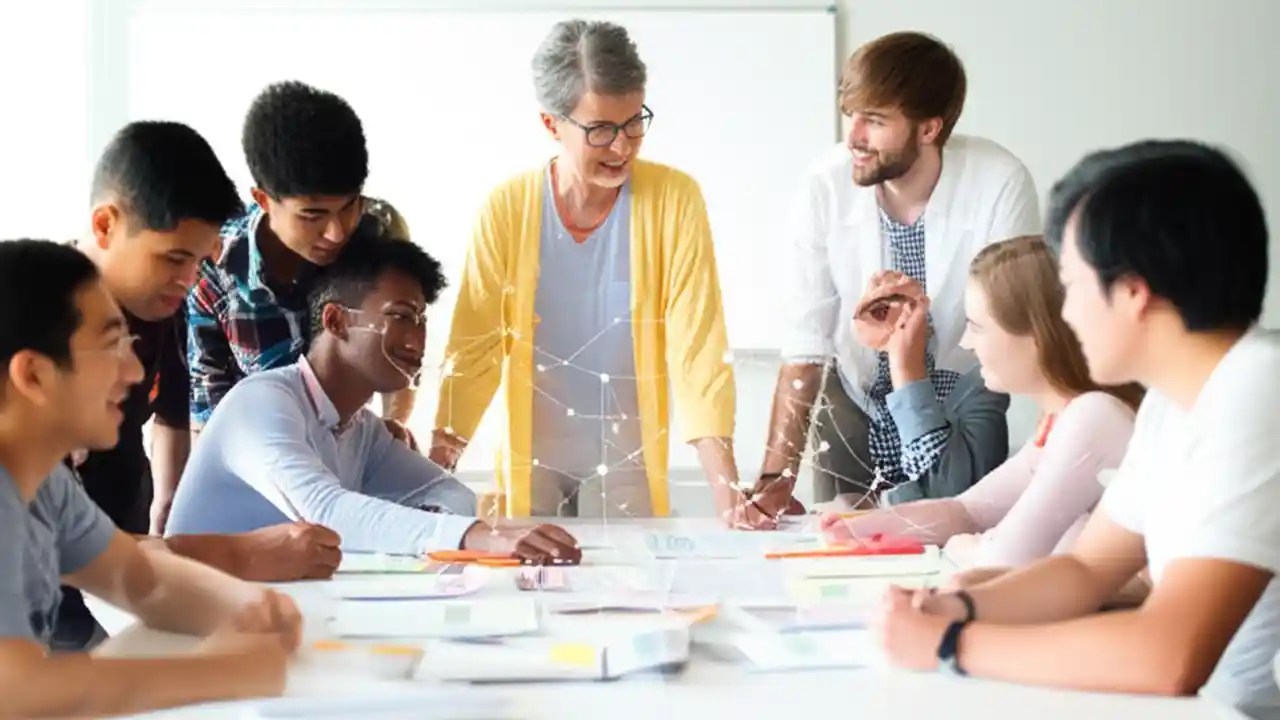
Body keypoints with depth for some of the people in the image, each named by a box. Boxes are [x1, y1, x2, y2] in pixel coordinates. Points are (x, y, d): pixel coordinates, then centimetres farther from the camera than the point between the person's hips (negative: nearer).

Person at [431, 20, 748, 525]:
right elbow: (475, 349, -5)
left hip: (628, 466, -1)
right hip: (532, 466, 1)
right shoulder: (507, 209, -8)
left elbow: (697, 347, -14)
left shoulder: (674, 199, -11)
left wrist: (726, 489, -22)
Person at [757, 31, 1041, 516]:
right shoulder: (827, 185, -19)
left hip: (959, 411, -1)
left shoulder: (1000, 184, -24)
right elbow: (806, 344, -17)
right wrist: (776, 479, -22)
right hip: (854, 407, 2)